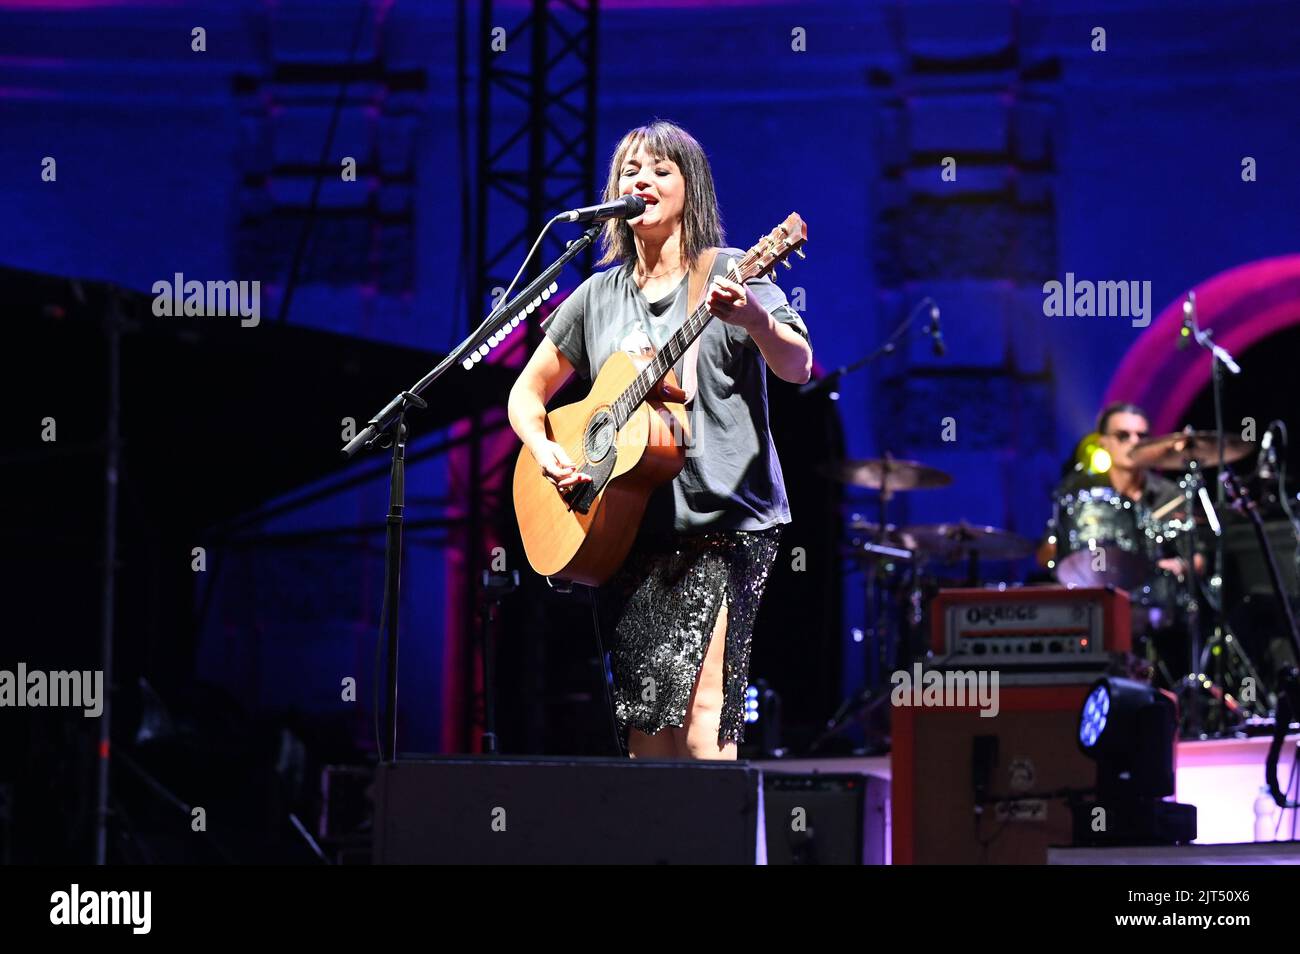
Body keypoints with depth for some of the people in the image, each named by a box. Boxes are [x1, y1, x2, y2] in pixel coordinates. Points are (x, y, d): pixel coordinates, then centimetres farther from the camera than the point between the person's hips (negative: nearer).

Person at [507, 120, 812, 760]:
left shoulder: (729, 276, -1)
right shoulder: (600, 295, 14)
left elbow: (797, 368, -16)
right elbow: (529, 390, 21)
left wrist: (752, 317, -37)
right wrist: (545, 451, 1)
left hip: (723, 522, -5)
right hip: (630, 531, 5)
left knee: (701, 725, -15)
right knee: (646, 728, 4)